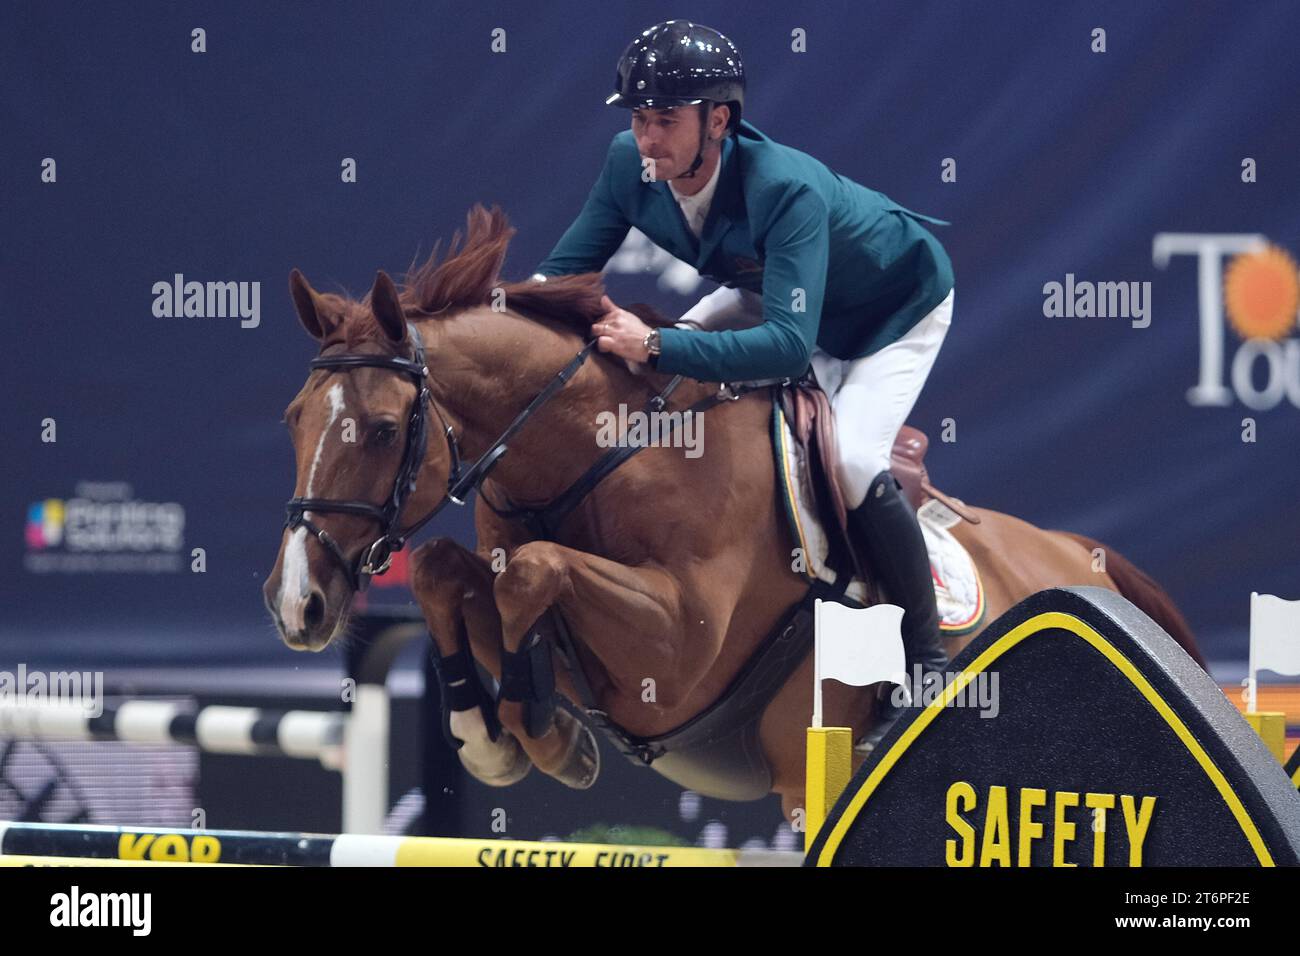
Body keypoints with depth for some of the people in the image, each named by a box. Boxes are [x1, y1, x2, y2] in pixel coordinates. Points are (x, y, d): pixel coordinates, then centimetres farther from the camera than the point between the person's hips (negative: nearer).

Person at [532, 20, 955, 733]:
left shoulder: (786, 189, -43)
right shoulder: (632, 166, -23)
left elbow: (789, 344, -50)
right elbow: (565, 269, -12)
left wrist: (653, 344, -56)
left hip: (896, 309, -7)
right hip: (772, 291, 7)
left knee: (852, 460, -25)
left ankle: (926, 656, -9)